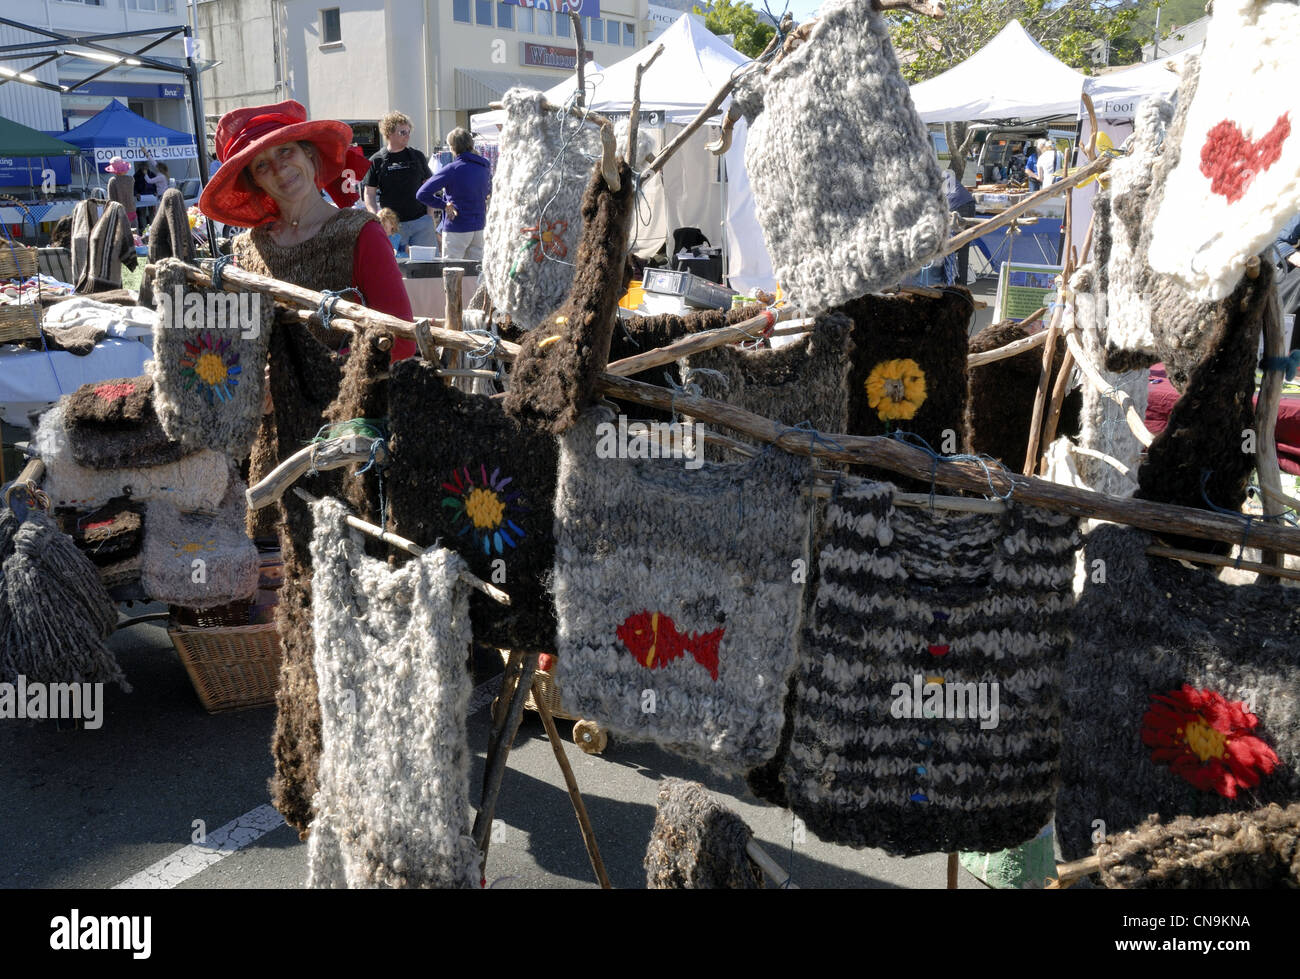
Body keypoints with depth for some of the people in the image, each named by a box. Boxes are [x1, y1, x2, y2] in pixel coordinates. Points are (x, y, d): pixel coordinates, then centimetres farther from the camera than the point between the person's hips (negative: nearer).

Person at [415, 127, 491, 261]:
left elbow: (422, 194, -19)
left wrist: (444, 205, -8)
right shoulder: (484, 167, 4)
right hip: (479, 227, 6)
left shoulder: (452, 169, -14)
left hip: (456, 228, -6)